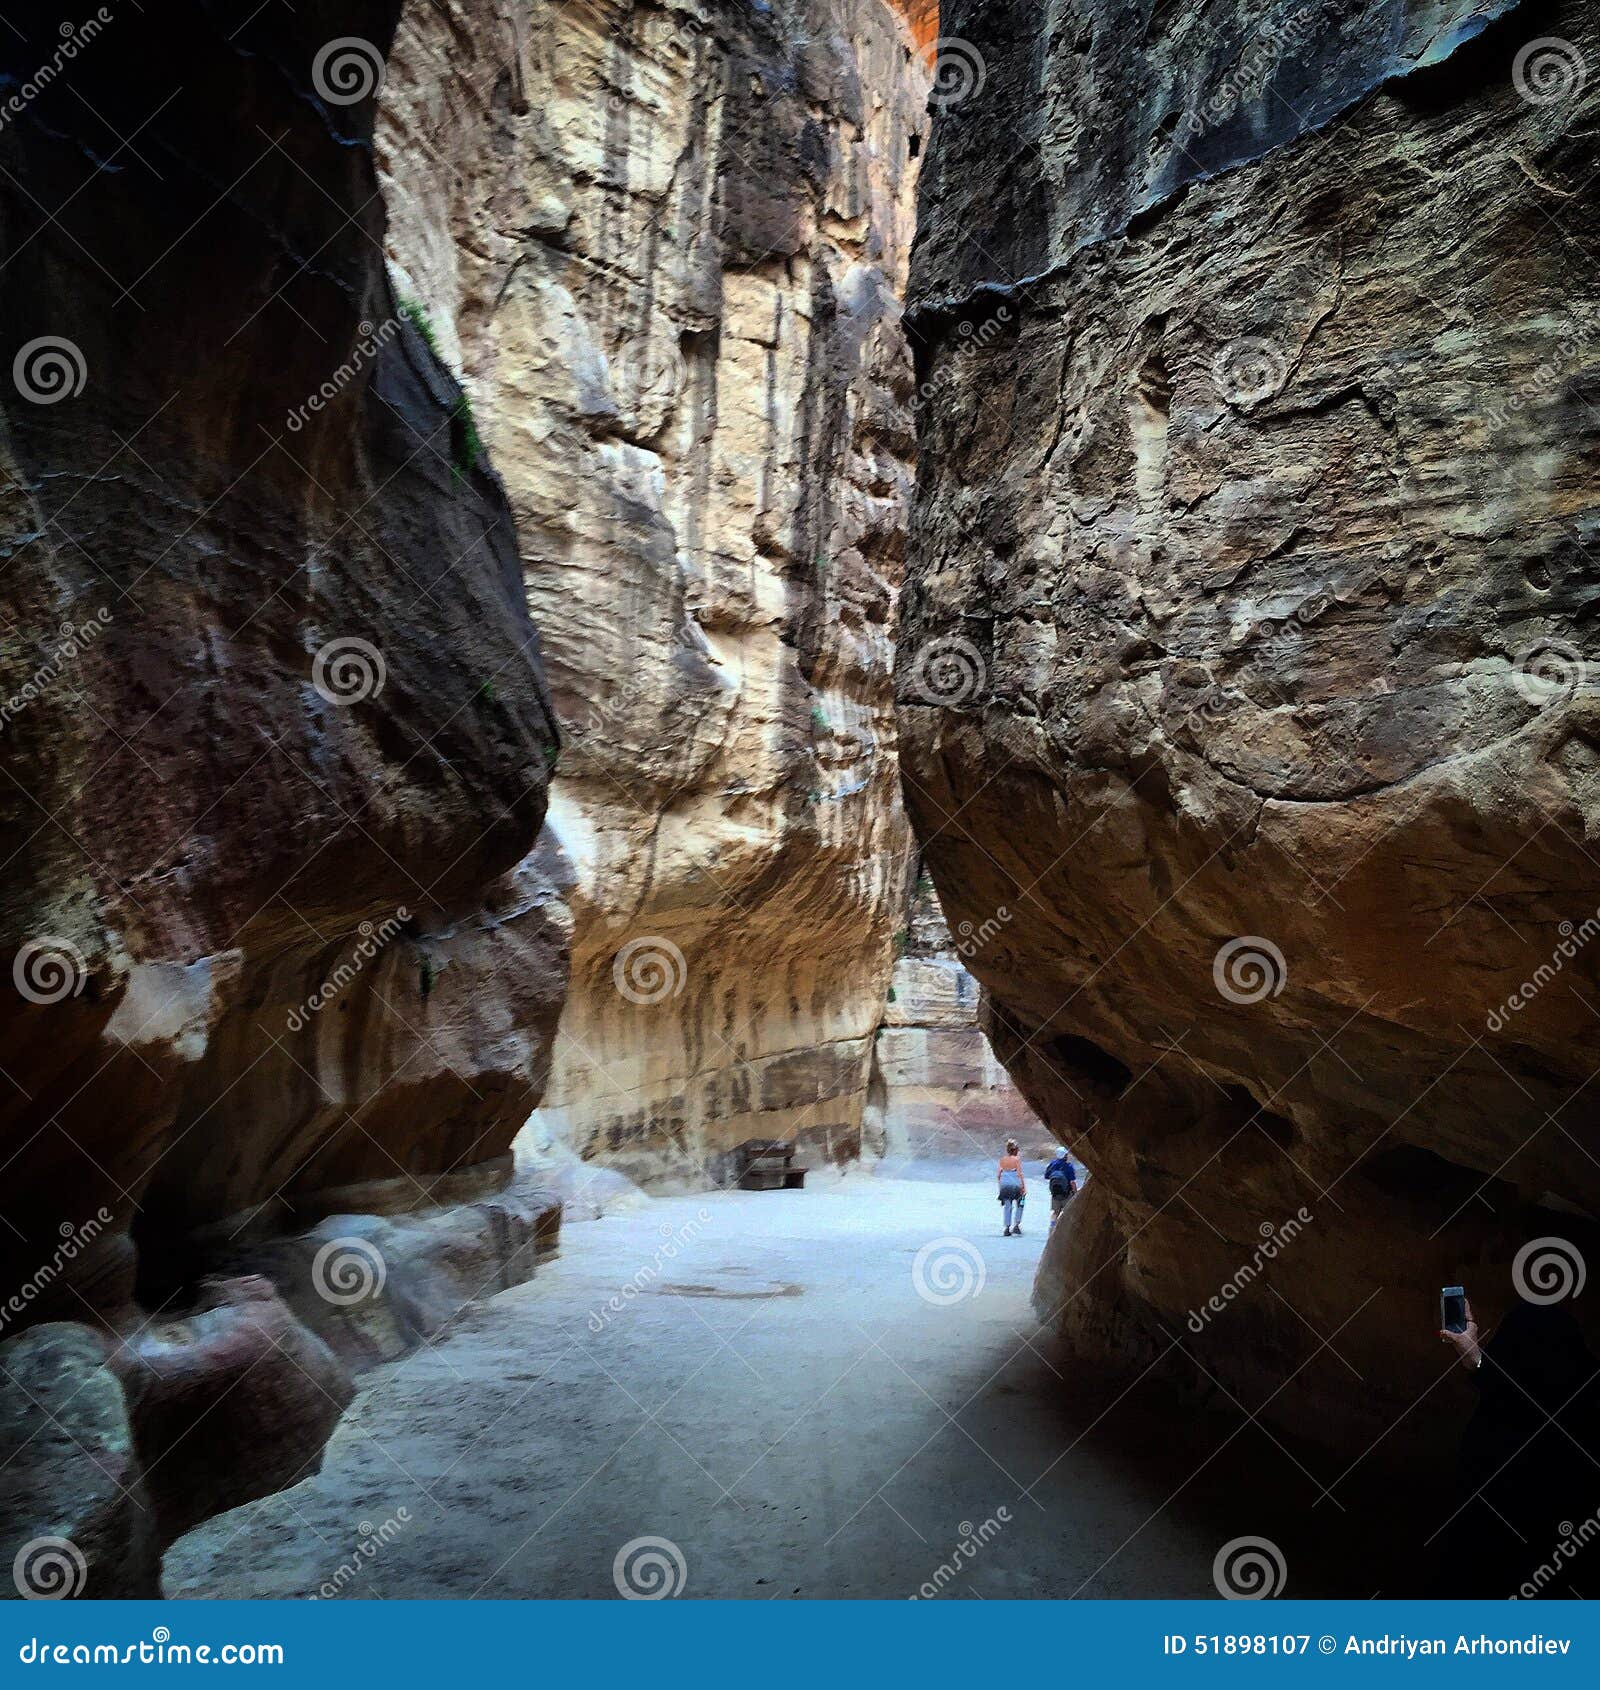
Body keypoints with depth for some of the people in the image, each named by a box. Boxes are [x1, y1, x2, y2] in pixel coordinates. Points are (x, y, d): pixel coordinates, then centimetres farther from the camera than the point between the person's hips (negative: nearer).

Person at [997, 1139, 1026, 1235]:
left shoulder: (1002, 1159, 5)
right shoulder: (1017, 1159, -7)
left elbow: (999, 1174, 6)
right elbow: (1019, 1173, -11)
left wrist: (1000, 1186, 17)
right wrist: (1024, 1186, -7)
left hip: (1004, 1184, 3)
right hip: (1015, 1184, -3)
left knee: (1007, 1206, 9)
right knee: (1019, 1205, 15)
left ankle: (1007, 1227, 6)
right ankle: (1017, 1225, 9)